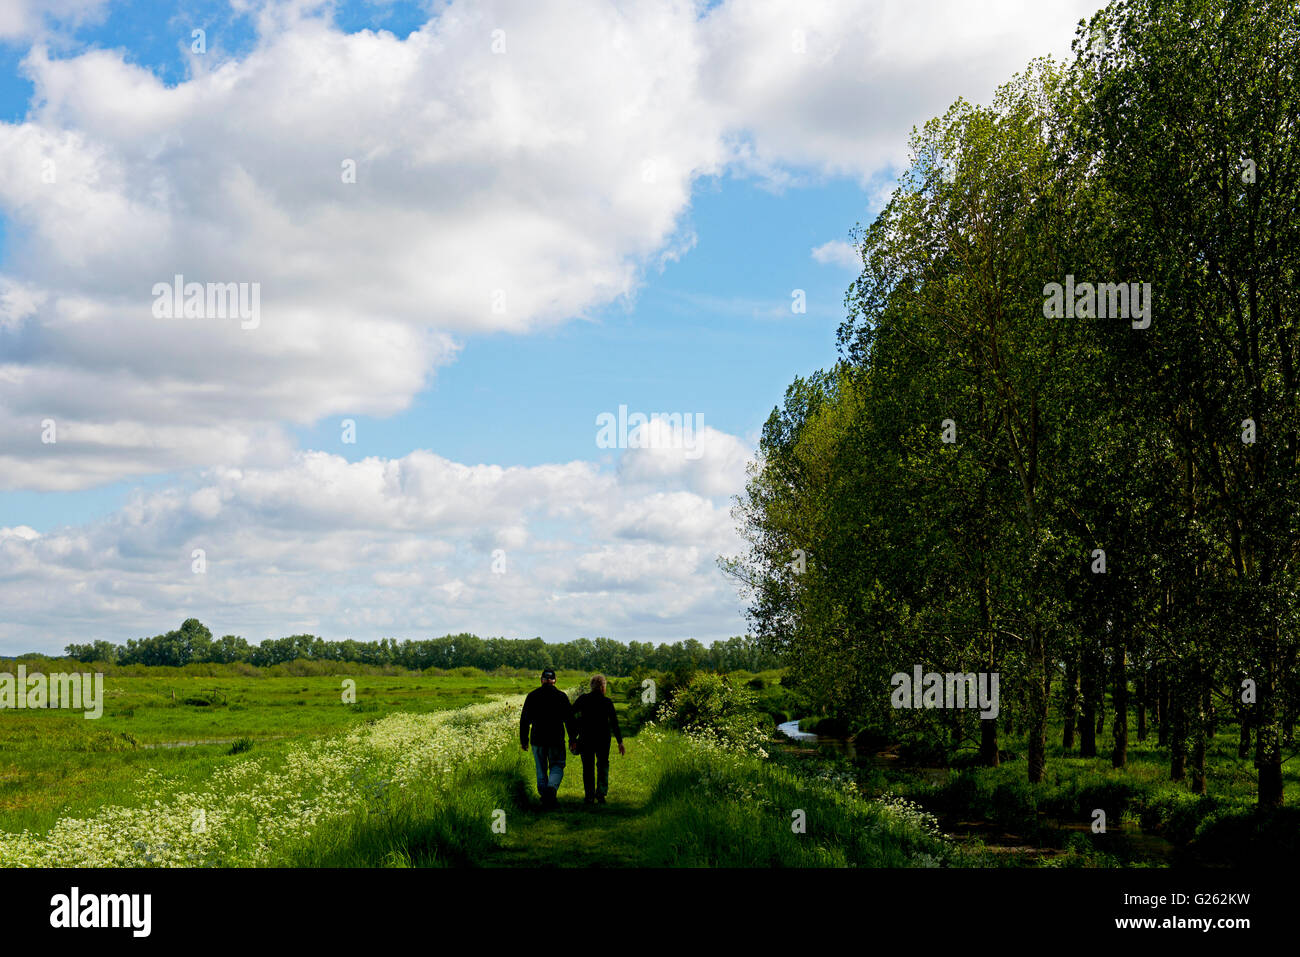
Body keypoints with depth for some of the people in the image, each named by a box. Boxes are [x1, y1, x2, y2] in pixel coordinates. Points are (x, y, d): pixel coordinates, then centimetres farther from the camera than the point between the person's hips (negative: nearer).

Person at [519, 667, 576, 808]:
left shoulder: (532, 696, 1)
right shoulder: (561, 696, -1)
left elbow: (524, 720, 2)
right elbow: (569, 719, 0)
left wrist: (524, 740, 7)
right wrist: (572, 739, 6)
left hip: (537, 739, 1)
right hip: (556, 739, -1)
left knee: (541, 769, 12)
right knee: (557, 766, 8)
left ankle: (544, 797, 9)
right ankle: (552, 788, -19)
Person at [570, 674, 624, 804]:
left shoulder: (583, 699, -2)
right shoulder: (607, 702, -6)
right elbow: (614, 723, -6)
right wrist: (620, 742, -2)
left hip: (586, 738, 1)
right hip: (603, 738, -1)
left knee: (588, 767, 9)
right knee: (603, 764, 17)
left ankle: (589, 796, 6)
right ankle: (601, 791, 0)